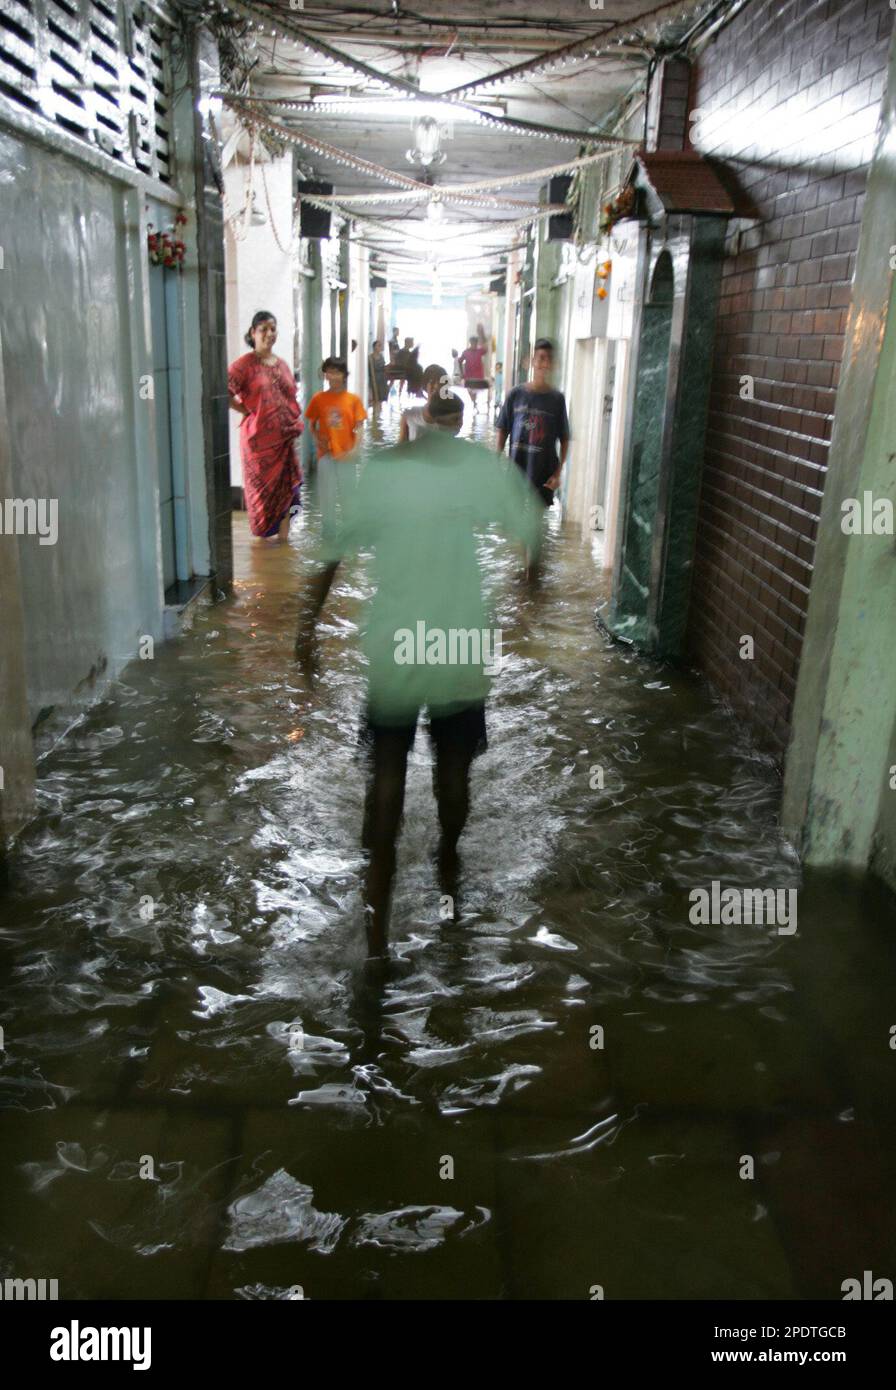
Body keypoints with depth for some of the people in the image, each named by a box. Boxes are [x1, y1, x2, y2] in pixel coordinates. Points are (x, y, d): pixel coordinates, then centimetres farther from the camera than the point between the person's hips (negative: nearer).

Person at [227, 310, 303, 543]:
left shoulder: (281, 364, 11)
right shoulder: (244, 364, -8)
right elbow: (223, 391, -15)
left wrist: (295, 422, 11)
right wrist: (245, 410, -10)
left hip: (285, 435, 5)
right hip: (259, 436, -5)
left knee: (287, 482, 6)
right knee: (263, 483, 5)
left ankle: (283, 530, 15)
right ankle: (266, 529, 20)